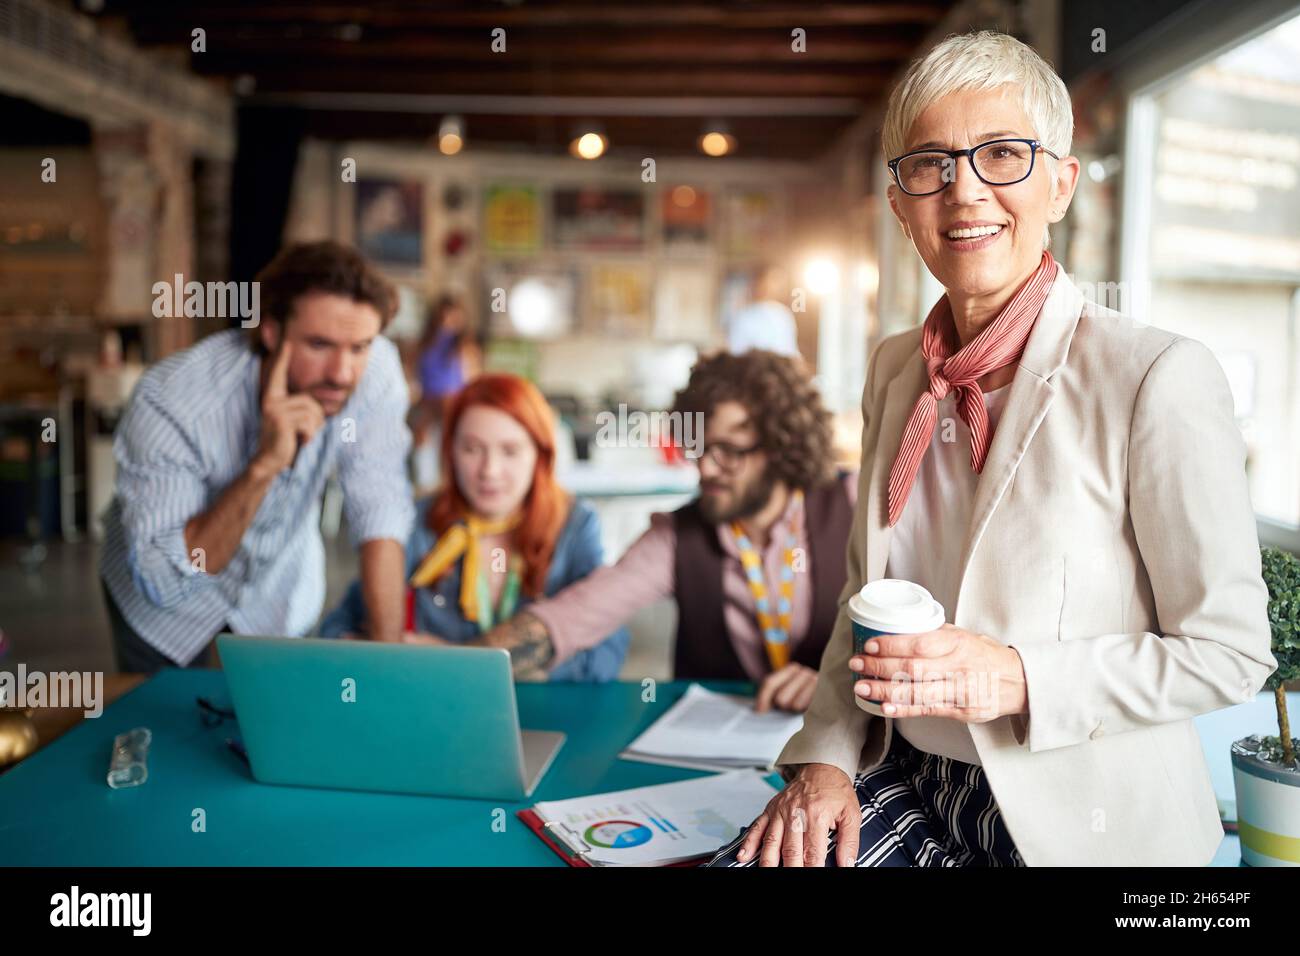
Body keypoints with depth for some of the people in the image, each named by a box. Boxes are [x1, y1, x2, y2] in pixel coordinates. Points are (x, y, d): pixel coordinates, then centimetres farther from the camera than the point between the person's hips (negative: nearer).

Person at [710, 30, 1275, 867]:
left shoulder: (1160, 377, -14)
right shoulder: (895, 370, 4)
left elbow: (1231, 652, -10)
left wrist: (1018, 680, -22)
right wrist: (827, 754, -2)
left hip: (1079, 819, -4)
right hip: (906, 783, 5)